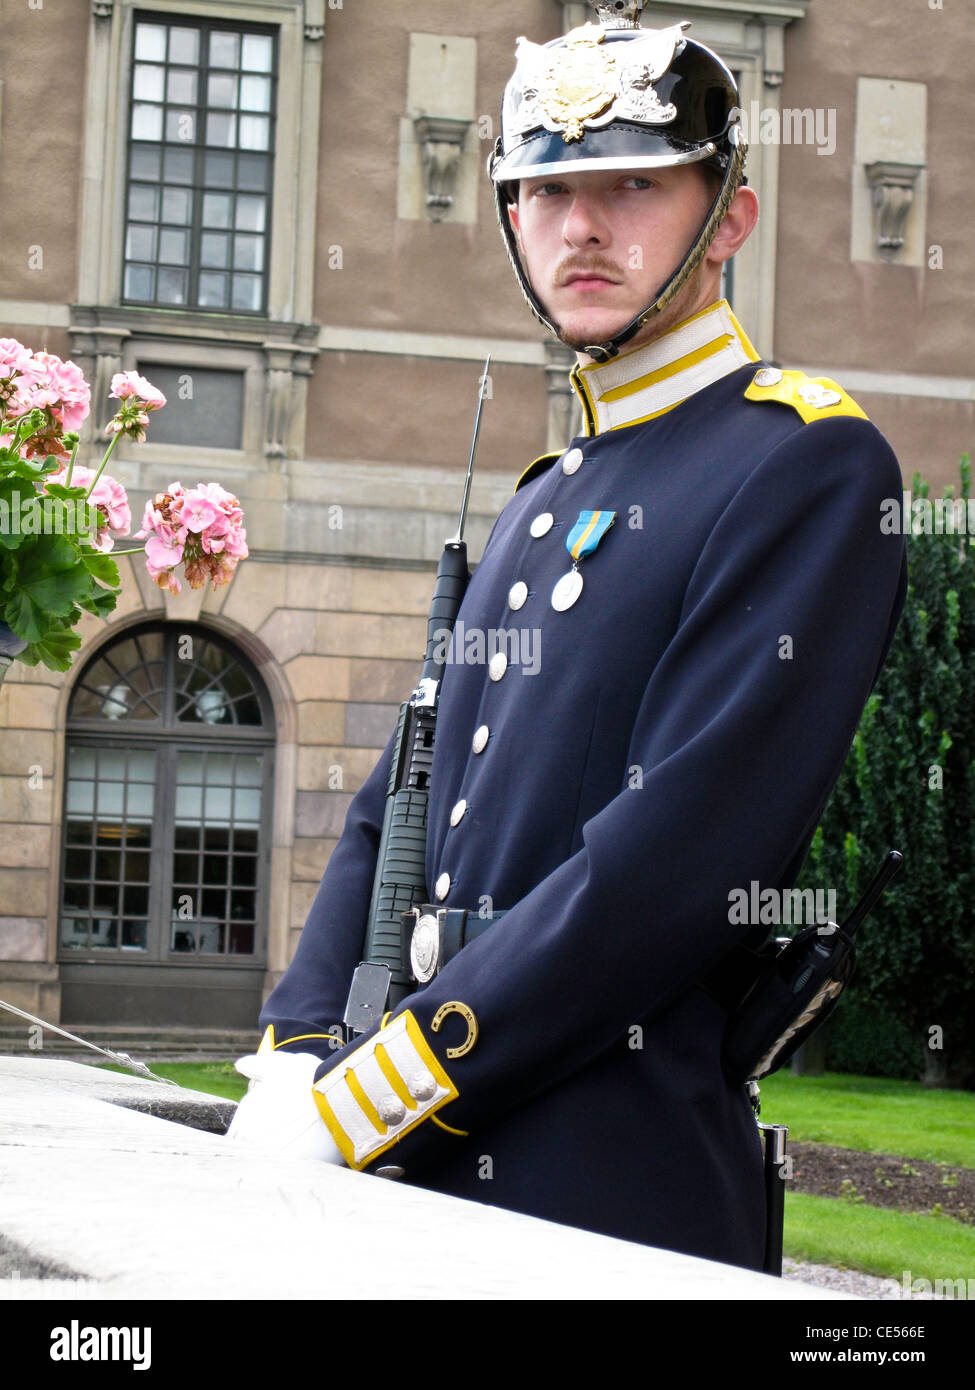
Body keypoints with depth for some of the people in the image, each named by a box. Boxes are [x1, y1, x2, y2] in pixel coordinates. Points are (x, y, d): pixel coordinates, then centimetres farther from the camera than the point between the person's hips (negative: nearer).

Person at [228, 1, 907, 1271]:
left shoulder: (809, 465, -8)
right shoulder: (541, 507, 18)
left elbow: (678, 856, -18)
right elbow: (395, 816, 15)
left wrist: (362, 1108, -18)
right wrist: (292, 1063, -3)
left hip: (610, 1195, -7)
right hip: (425, 1178, 7)